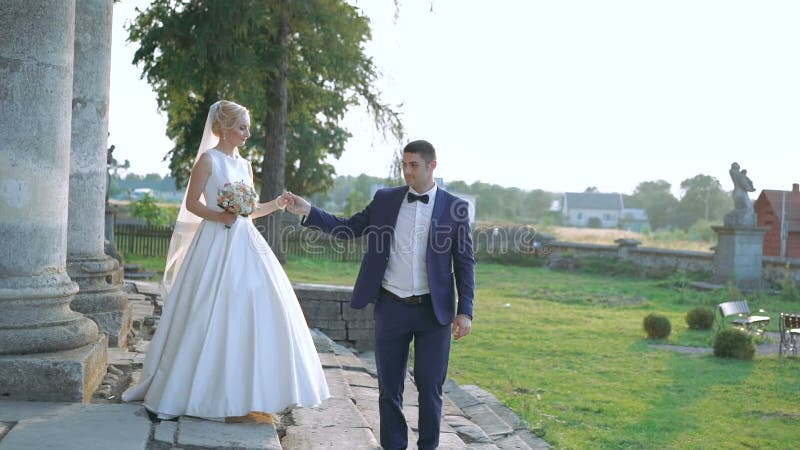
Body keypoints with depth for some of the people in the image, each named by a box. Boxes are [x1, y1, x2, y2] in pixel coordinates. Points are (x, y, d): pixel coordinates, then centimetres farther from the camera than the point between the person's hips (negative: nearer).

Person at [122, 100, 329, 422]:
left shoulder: (244, 165, 16)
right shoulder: (208, 159, -3)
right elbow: (191, 204, -6)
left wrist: (276, 204, 7)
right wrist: (218, 216, -21)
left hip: (245, 244, 7)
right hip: (216, 244, -7)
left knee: (255, 313, 3)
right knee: (210, 317, -3)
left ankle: (248, 393, 10)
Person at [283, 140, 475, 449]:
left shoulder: (455, 208, -1)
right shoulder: (385, 200, 5)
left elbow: (464, 263, 0)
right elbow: (348, 229, 5)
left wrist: (465, 311, -6)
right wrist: (308, 212, -7)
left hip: (434, 310, -2)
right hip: (391, 307, 2)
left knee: (430, 387, 4)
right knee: (389, 387, 9)